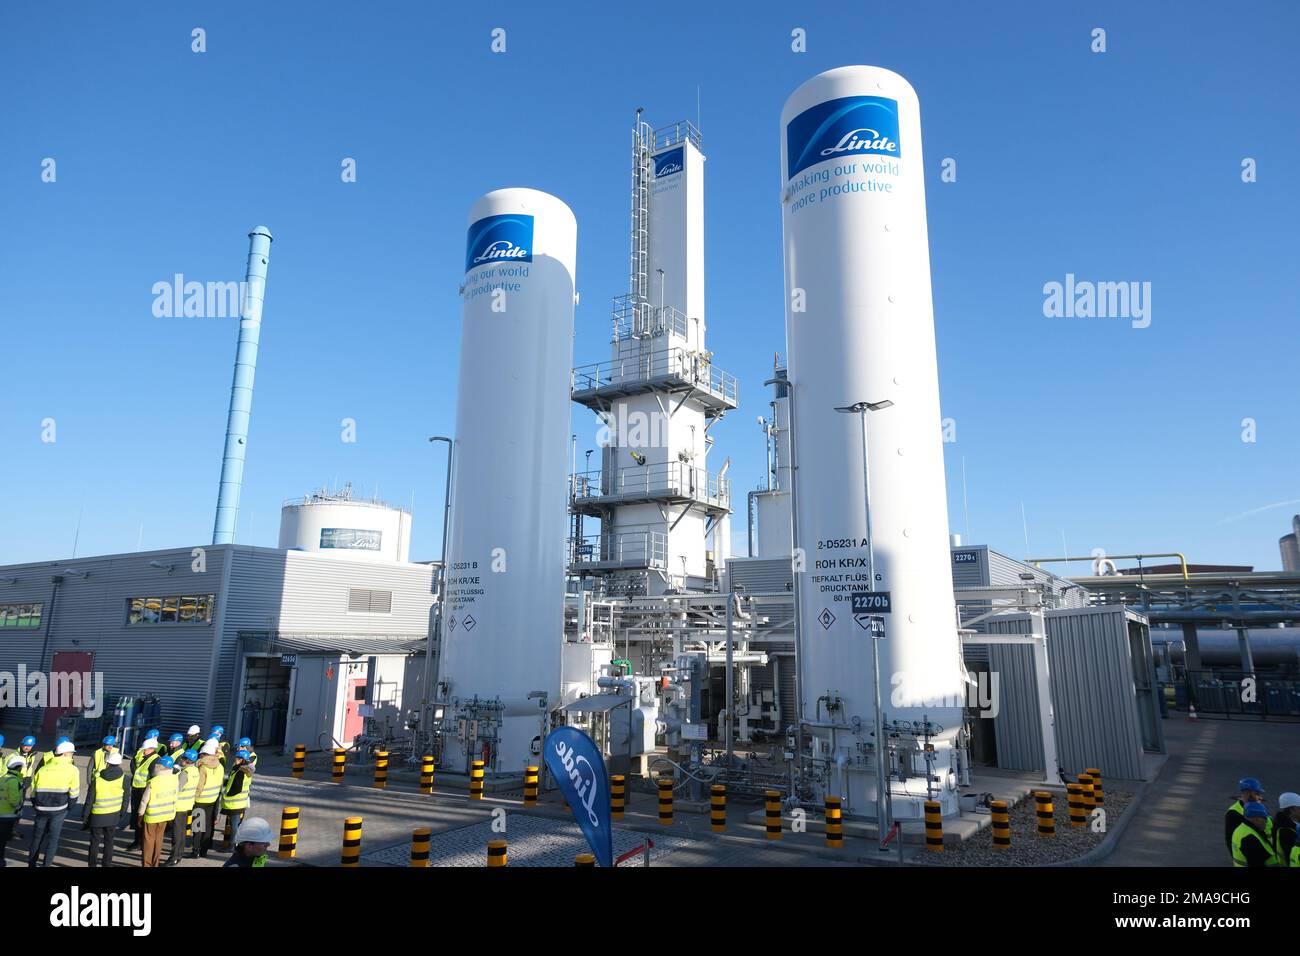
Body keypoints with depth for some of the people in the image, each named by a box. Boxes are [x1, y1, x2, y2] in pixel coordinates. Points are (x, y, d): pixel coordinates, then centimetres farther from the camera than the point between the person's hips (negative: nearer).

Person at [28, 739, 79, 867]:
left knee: (37, 836, 21)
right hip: (59, 810, -4)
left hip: (41, 809, 4)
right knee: (53, 838, 7)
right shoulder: (71, 769, -4)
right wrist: (70, 805, 10)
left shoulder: (42, 769, 8)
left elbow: (33, 790, 10)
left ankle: (31, 863, 31)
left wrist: (36, 804, 21)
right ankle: (46, 864, 4)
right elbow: (74, 792, -5)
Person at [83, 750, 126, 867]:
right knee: (109, 841, 15)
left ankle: (93, 863, 17)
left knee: (95, 841, 13)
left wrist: (85, 816, 4)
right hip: (114, 815, 2)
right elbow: (125, 799, -1)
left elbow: (89, 799, -8)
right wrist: (122, 815, 11)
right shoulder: (123, 778, -8)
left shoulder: (97, 778, -13)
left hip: (97, 815, -1)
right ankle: (107, 863, 19)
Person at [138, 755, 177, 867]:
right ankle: (155, 863, 26)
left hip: (152, 816, -4)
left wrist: (140, 815, 1)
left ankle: (147, 863, 20)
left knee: (149, 839, 12)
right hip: (166, 814, 4)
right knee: (159, 838, 18)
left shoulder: (152, 783, -24)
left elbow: (144, 800, -13)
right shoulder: (173, 779, -10)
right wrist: (172, 813, 15)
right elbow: (174, 798, 2)